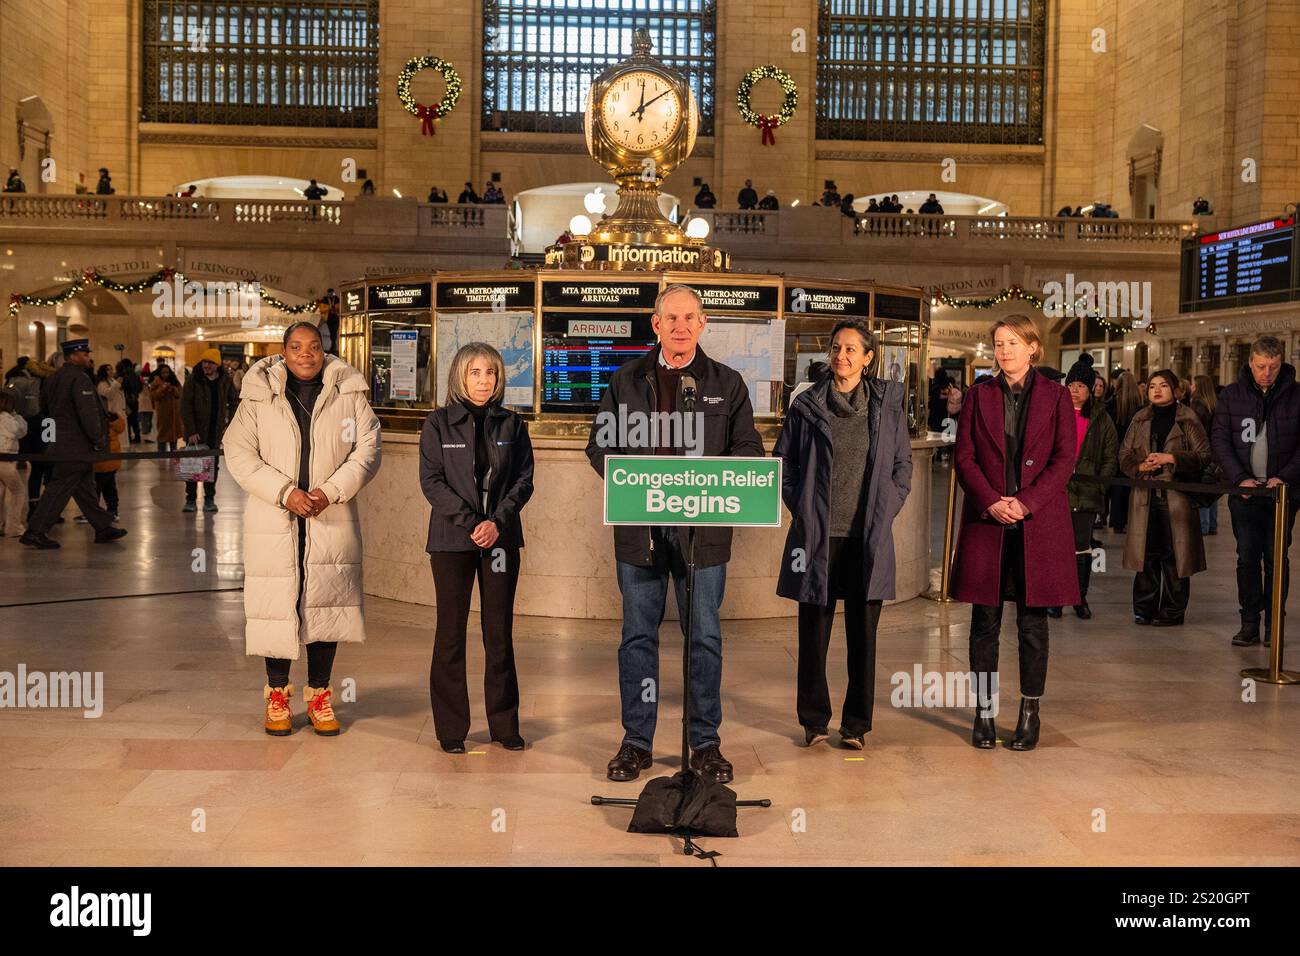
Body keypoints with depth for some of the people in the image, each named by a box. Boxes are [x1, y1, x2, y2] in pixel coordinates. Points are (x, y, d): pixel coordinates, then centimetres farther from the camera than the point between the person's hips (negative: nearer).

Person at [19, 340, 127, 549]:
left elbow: (45, 407, 20)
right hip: (76, 446, -10)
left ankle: (103, 527, 21)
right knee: (59, 489, -5)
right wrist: (99, 441, -12)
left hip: (58, 443, 10)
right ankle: (35, 532, -2)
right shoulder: (80, 379, -16)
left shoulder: (53, 378, 12)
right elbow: (88, 413, -21)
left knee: (86, 489, 14)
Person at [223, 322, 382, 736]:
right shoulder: (259, 395, 2)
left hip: (332, 520, 1)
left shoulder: (349, 394, 5)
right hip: (273, 522, -1)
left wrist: (331, 491, -12)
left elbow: (367, 449, 1)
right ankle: (277, 694, 20)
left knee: (327, 604, 5)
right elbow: (239, 454, -4)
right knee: (275, 606, 3)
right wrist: (285, 492, -15)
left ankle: (319, 694, 19)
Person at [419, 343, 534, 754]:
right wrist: (469, 523, -13)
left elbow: (524, 480, 4)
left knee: (500, 632, 5)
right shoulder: (438, 424, 2)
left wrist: (498, 521, -11)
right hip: (451, 539, -2)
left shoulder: (511, 424, 8)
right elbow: (431, 481, -4)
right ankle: (451, 729, 10)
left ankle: (504, 724, 15)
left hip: (501, 538, 2)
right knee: (451, 632, 1)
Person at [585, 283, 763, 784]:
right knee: (638, 635, 7)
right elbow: (599, 446, 8)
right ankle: (637, 742, 17)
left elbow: (749, 451, 5)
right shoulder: (625, 381, 8)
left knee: (705, 636, 5)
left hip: (704, 526, -1)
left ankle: (705, 743, 16)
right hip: (639, 524, 1)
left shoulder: (727, 383, 6)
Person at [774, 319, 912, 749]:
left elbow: (903, 464, 11)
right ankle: (814, 720, 17)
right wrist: (801, 508, 1)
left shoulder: (888, 403, 5)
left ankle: (857, 724, 16)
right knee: (814, 631, 4)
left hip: (869, 538, 1)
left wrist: (885, 511, 3)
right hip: (817, 536, 0)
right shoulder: (807, 405, 3)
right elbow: (783, 462, 10)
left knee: (863, 633, 5)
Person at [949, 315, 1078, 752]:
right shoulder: (979, 394, 8)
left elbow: (1066, 457, -1)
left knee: (1033, 622, 4)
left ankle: (1029, 715, 14)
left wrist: (1025, 502, -12)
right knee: (985, 621, 3)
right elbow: (963, 455, 3)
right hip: (986, 519, 1)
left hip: (1039, 522, -1)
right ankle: (984, 712, 12)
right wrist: (991, 502, -12)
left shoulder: (1055, 395, 5)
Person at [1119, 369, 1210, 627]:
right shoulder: (1140, 420, 12)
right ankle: (1144, 608, 12)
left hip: (1177, 496, -3)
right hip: (1145, 496, 3)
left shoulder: (1188, 419, 1)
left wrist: (1170, 457, -14)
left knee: (1174, 554, -2)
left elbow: (1203, 456, -4)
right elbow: (1124, 457, 13)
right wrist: (1140, 466, -7)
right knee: (1147, 553, 4)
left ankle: (1173, 611, 7)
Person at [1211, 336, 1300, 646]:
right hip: (1245, 492, 1)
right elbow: (1220, 440, -1)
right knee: (1247, 558, 4)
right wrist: (1240, 478, -12)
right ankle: (1249, 623, 10)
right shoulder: (1231, 396, 2)